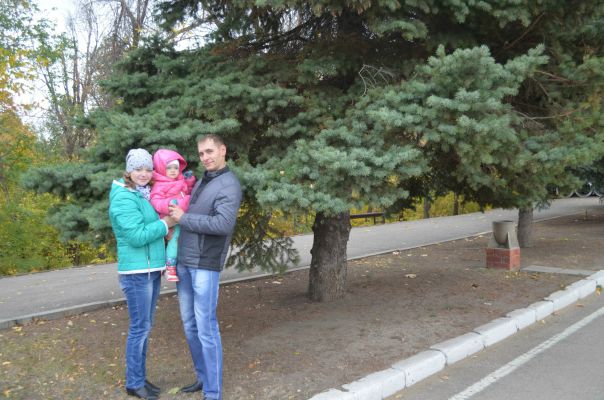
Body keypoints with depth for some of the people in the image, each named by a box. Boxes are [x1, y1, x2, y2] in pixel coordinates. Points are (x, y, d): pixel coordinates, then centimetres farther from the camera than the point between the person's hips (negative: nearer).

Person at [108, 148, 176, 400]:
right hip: (136, 272, -8)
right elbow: (136, 236, -23)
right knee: (140, 328, -1)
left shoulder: (146, 195, 12)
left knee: (145, 326, 14)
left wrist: (165, 231, 2)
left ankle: (140, 377, 25)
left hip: (152, 269, 8)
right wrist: (165, 224, -15)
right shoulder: (124, 198, -14)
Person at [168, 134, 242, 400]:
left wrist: (183, 218, -15)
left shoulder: (229, 184, -9)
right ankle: (203, 377, 29)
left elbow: (223, 224, -22)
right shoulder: (200, 182, 15)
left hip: (205, 265, -8)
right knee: (189, 324, 14)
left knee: (206, 328, -5)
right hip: (183, 262, 8)